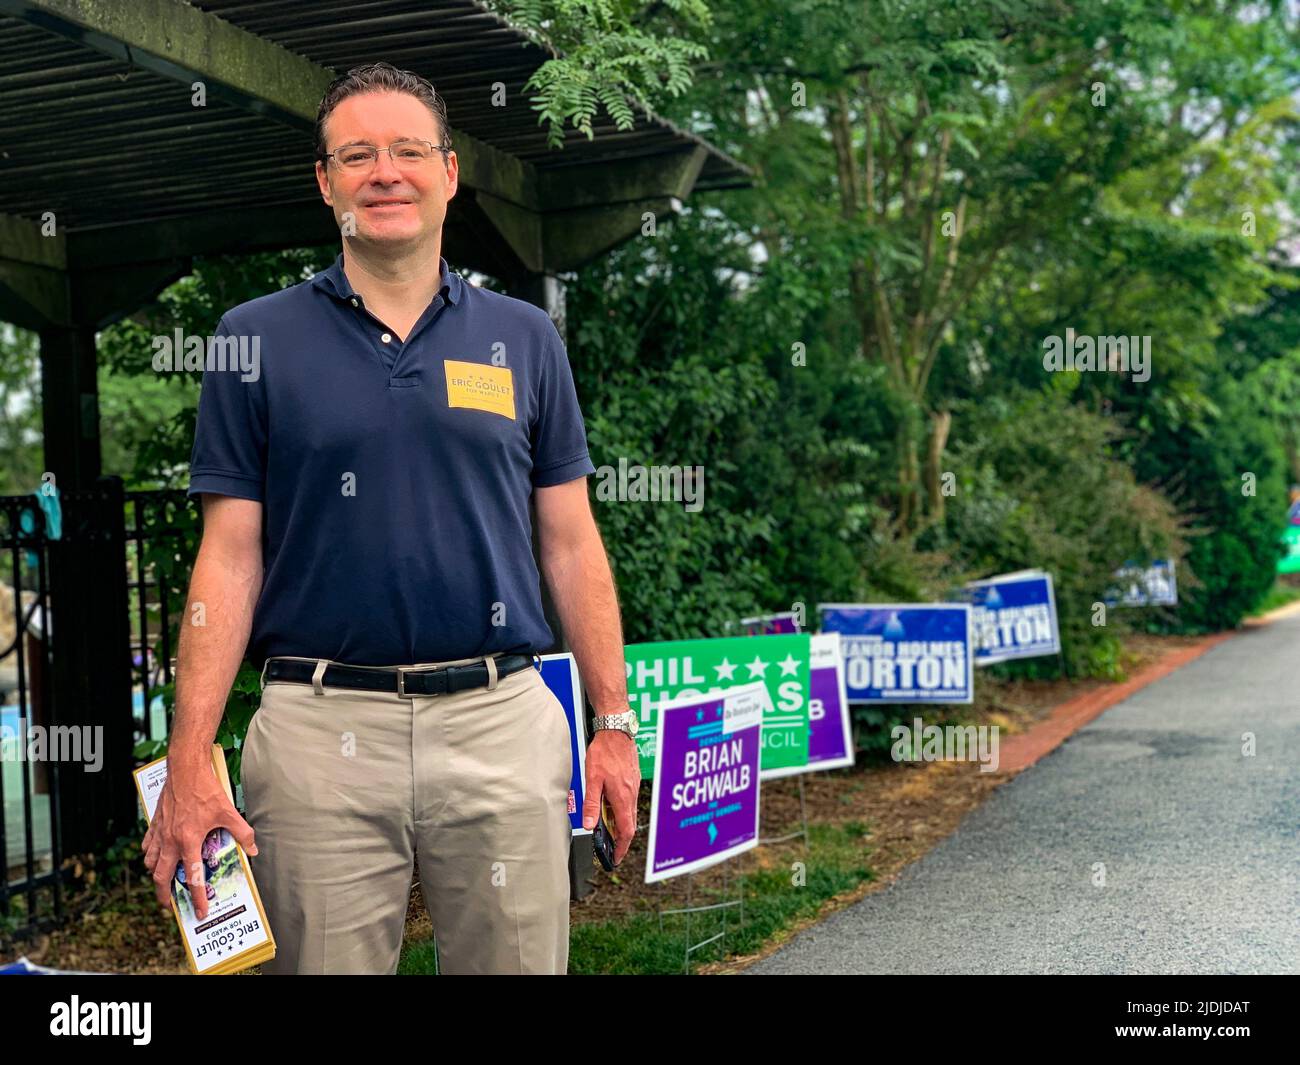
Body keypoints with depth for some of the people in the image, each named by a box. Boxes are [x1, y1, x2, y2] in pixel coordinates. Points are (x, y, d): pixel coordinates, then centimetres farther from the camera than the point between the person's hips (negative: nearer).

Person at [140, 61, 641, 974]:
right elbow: (230, 557, 1)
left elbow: (570, 542, 9)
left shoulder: (526, 339, 8)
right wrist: (190, 758, -6)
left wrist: (614, 723, 4)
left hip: (501, 721, 1)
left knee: (518, 962, 10)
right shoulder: (256, 340, 4)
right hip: (321, 728, -1)